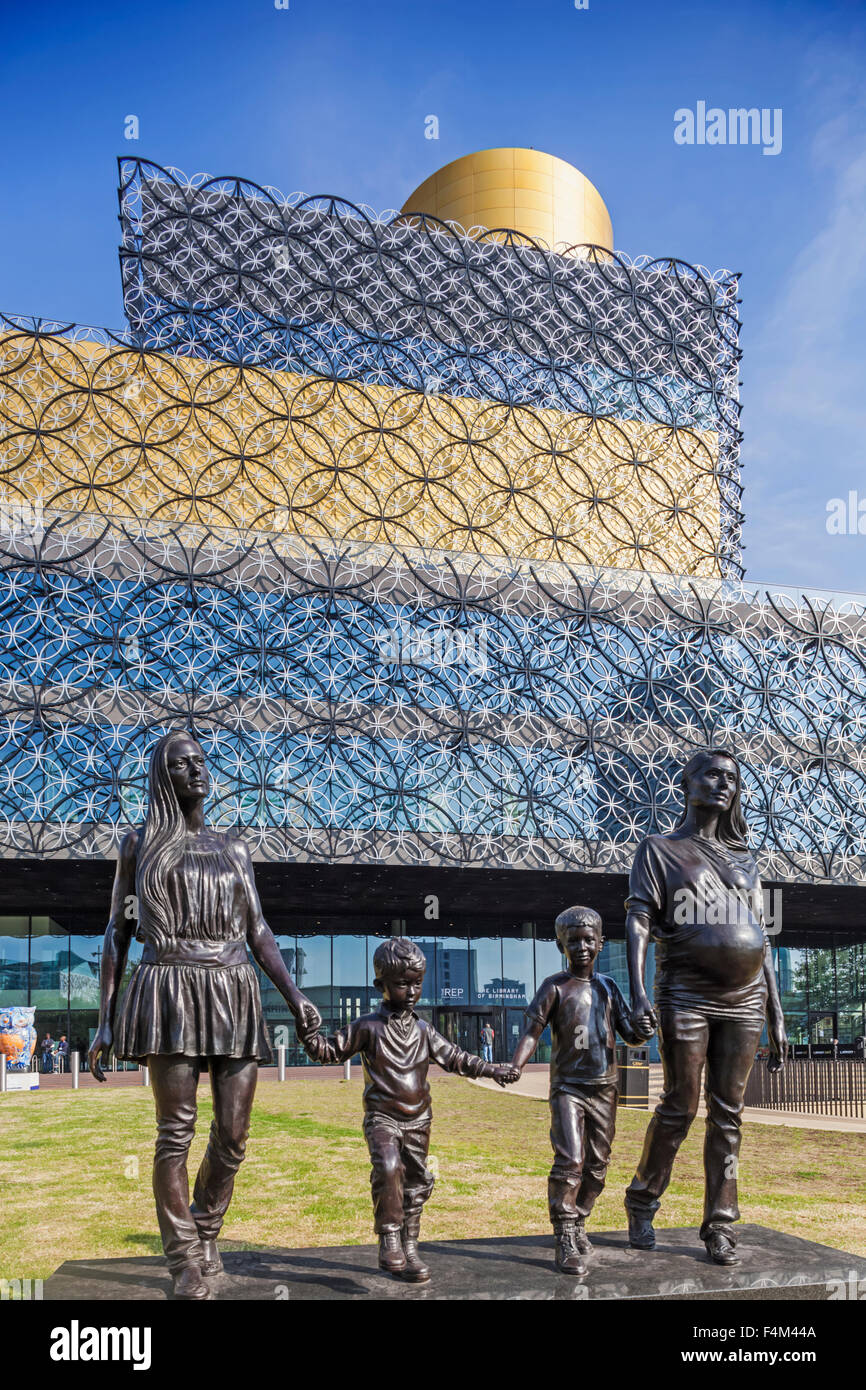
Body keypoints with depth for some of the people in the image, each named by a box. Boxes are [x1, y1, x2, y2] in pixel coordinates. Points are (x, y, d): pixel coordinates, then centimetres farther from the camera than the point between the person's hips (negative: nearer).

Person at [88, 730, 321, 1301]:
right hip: (171, 993, -3)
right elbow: (117, 934, 8)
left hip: (235, 996, 3)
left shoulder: (235, 850, 16)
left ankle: (206, 1232, 26)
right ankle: (186, 1266, 4)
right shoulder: (139, 845, 9)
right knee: (177, 1131, -6)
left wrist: (295, 996, 1)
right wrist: (104, 1020, 1)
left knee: (233, 1133, 3)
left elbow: (259, 932, 14)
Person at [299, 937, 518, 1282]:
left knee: (416, 1183, 9)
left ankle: (409, 1248, 22)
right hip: (381, 1117, -5)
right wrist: (309, 1035, -21)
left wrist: (490, 1069, 5)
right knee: (387, 1168, -28)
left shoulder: (423, 1030, 7)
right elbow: (331, 1051, -2)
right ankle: (389, 1240, -19)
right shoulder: (368, 1027, -5)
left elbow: (454, 1057, 13)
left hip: (417, 1121, 5)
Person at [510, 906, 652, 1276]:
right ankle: (565, 1240, -9)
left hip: (604, 1088, 5)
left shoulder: (608, 986, 9)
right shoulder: (555, 986, -4)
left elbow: (628, 1032, 10)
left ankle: (578, 1221, 29)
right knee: (569, 1161, -15)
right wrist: (515, 1067, -29)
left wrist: (642, 1031, -15)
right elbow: (532, 1030, -12)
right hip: (568, 1087, -5)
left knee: (597, 1165, 10)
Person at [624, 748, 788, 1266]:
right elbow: (638, 922, -6)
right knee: (680, 1107, -1)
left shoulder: (744, 860, 19)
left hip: (744, 1000, 4)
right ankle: (643, 1203, 19)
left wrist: (777, 1018, 11)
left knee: (728, 1113, 4)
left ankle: (720, 1225, 12)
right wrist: (638, 992, -20)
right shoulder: (660, 850, 6)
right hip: (686, 996, -4)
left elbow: (762, 942, 17)